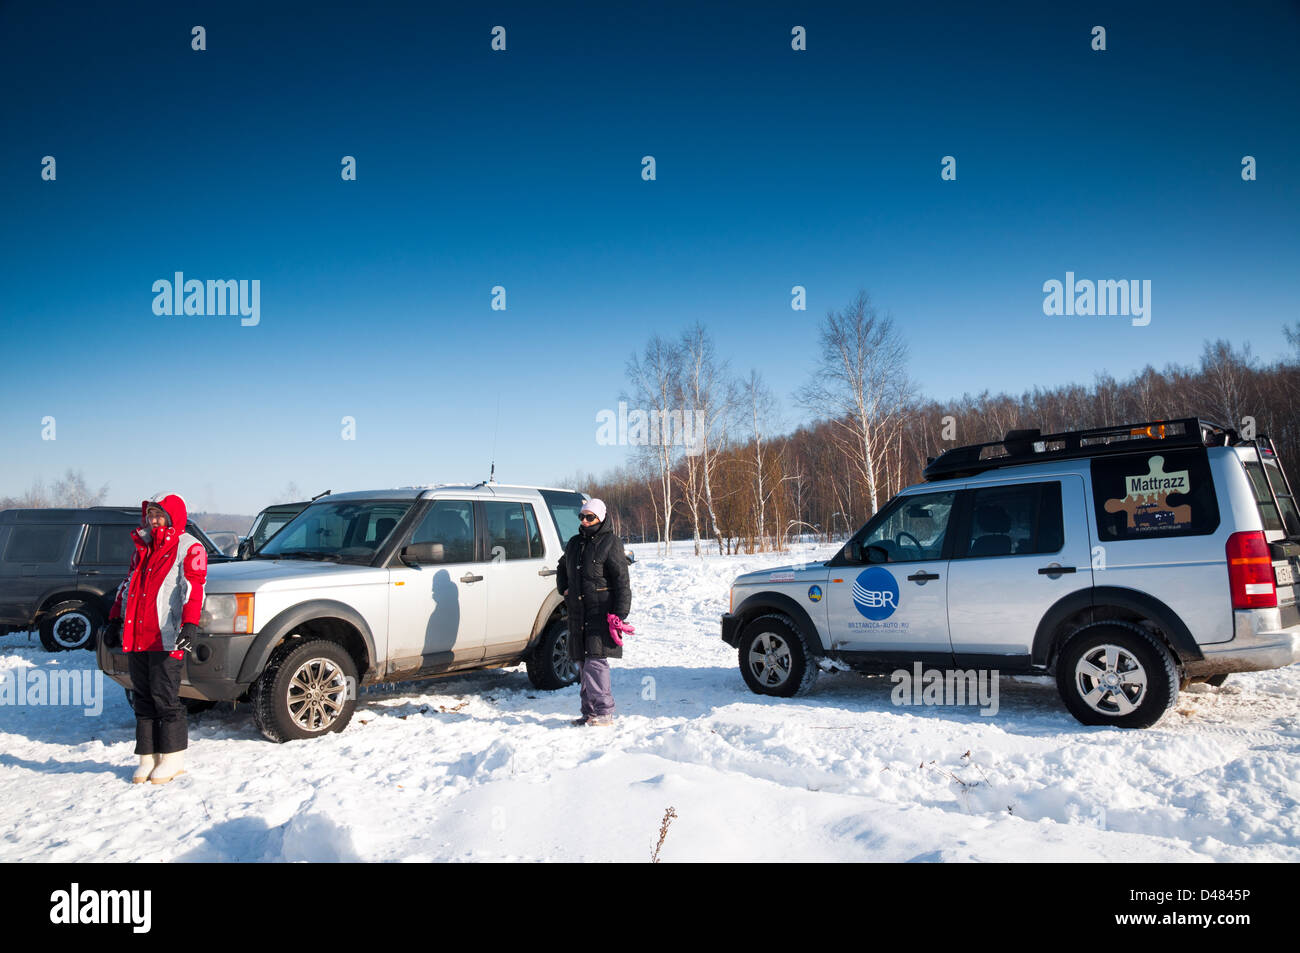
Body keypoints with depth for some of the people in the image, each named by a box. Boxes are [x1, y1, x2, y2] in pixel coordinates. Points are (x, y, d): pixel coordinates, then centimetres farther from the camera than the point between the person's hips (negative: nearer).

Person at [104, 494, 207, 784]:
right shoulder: (142, 548, 19)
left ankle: (172, 759, 7)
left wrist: (190, 625, -25)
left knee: (165, 697, -4)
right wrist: (115, 619, 23)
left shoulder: (189, 548, -4)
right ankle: (147, 759, 19)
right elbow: (127, 584, 28)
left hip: (166, 639, -7)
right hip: (135, 637, 7)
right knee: (143, 699, 11)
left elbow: (194, 589, -14)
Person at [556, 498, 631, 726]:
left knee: (595, 662, -13)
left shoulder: (610, 543, -5)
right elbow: (562, 568, 36)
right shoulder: (575, 543, 16)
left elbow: (621, 582, -9)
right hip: (578, 614, 7)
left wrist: (619, 614, -16)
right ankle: (590, 712, 16)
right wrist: (564, 590, 18)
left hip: (601, 613, -7)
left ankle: (604, 712, -7)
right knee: (584, 663, 9)